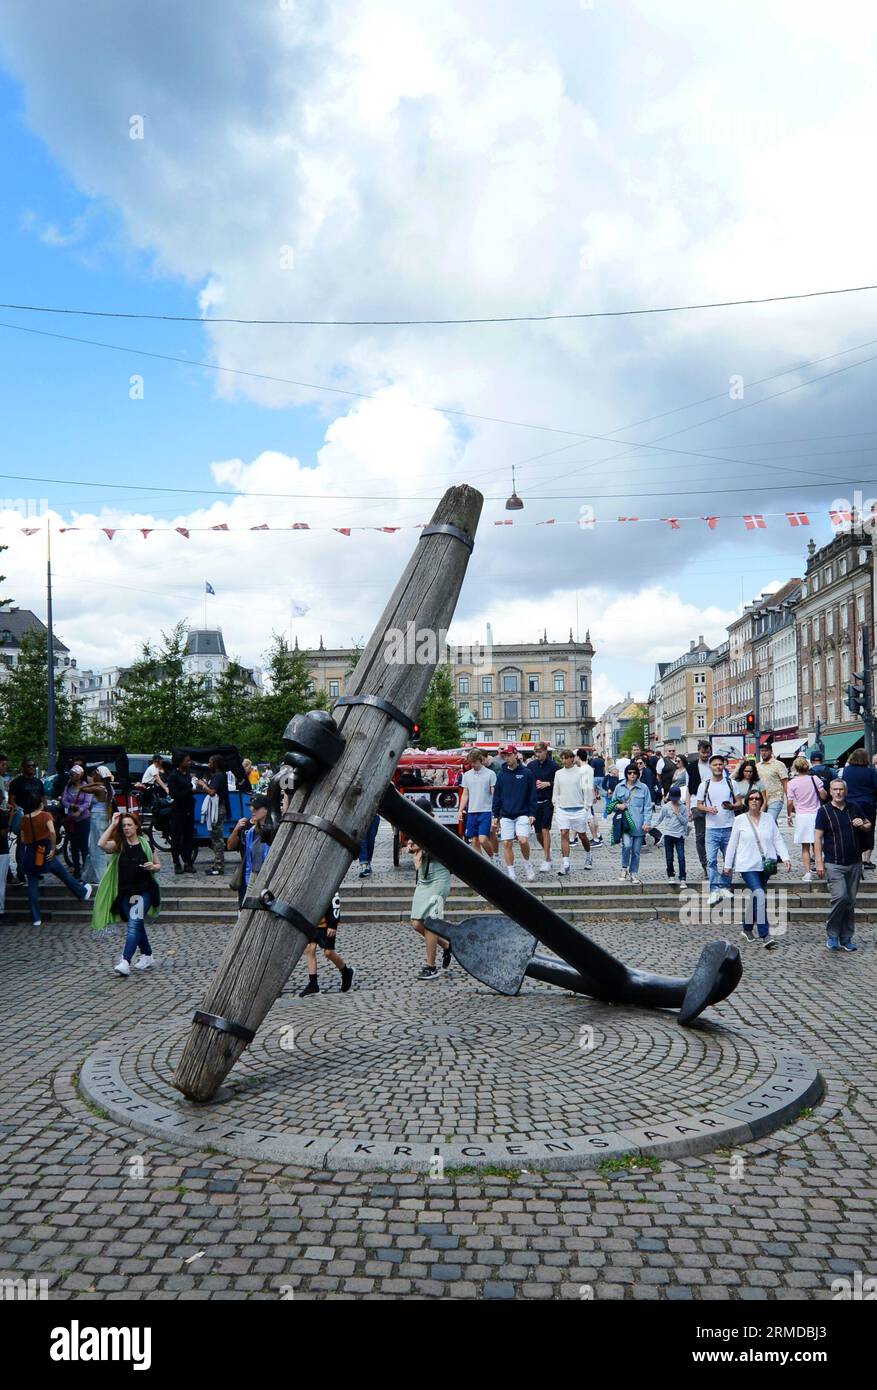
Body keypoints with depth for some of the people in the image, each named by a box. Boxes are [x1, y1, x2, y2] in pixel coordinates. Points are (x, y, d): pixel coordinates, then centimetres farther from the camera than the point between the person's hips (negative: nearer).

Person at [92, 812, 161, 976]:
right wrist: (113, 824, -17)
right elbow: (102, 844, -20)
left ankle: (125, 962, -21)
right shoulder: (119, 844, 1)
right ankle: (148, 957, 30)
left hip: (144, 891, -3)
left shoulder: (146, 844, -2)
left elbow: (159, 865, 8)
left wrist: (153, 867, -15)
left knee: (134, 924, -15)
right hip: (125, 892, 3)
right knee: (137, 925, 14)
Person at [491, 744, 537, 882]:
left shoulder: (527, 773, 0)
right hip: (505, 816, 3)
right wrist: (496, 816, 7)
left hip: (522, 814, -3)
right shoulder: (502, 774, 8)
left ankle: (527, 864, 10)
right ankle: (510, 873, 11)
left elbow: (532, 795, 1)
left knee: (523, 840, -16)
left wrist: (532, 813, -5)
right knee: (507, 843, 1)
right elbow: (497, 796, 11)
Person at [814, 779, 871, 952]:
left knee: (851, 902, 7)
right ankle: (831, 936, -1)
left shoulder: (853, 808, 8)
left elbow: (868, 825, 23)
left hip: (854, 863, 4)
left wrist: (862, 824, -2)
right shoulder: (824, 811, -3)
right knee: (840, 897, -17)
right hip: (834, 864, -4)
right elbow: (818, 838, -5)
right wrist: (819, 862, -12)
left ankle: (846, 939, 17)